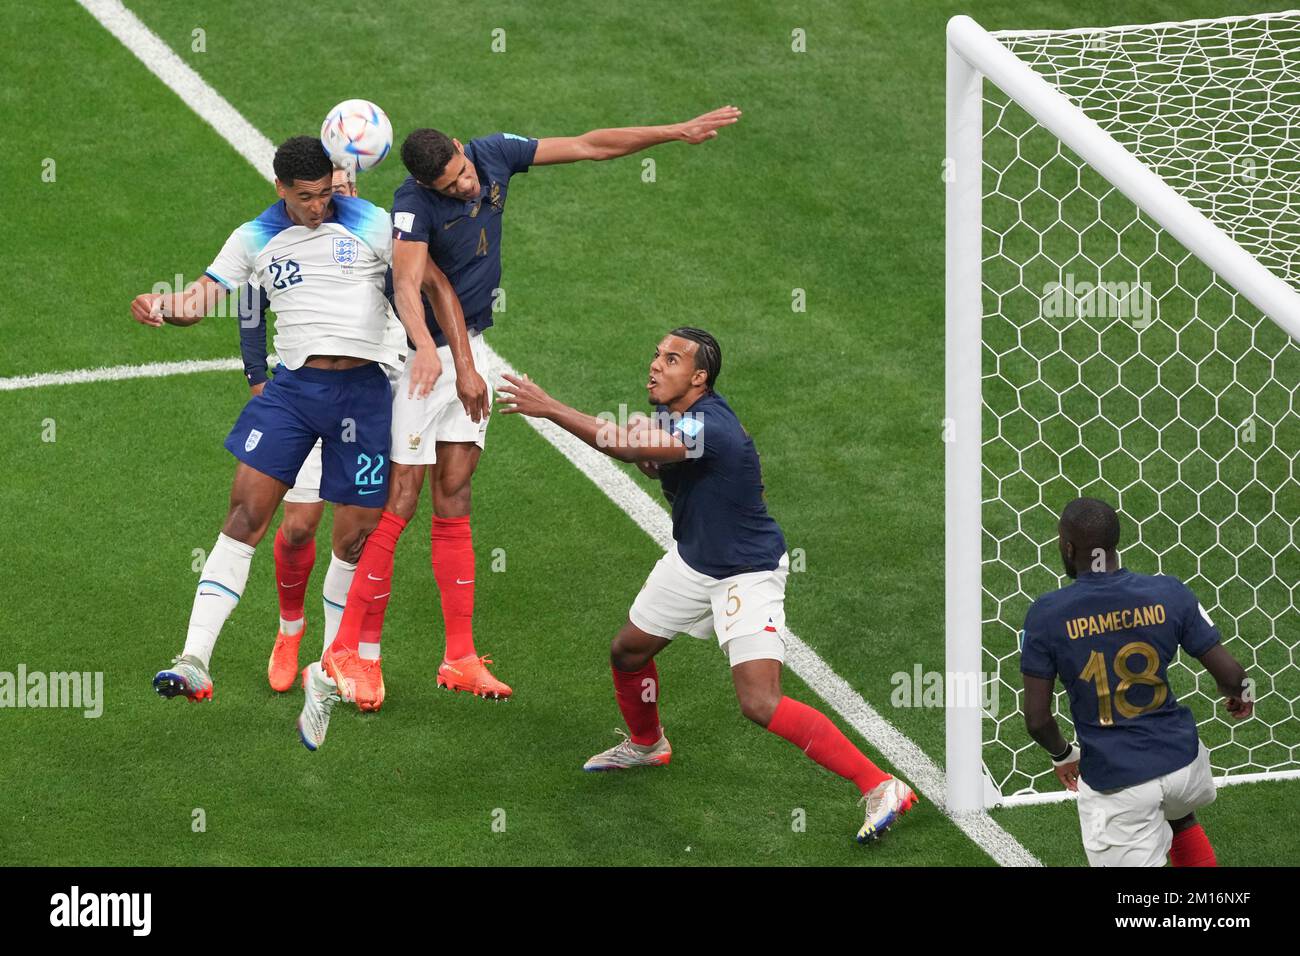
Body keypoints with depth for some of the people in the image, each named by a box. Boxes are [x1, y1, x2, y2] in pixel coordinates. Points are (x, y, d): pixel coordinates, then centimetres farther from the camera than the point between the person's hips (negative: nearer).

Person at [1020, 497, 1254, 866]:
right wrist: (1239, 695, 22)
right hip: (1180, 758, 3)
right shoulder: (1168, 593, -7)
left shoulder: (1047, 614, -12)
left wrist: (1063, 755, 13)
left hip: (1111, 778, -3)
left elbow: (1037, 719, -9)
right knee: (1180, 817, 37)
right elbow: (1230, 675, -4)